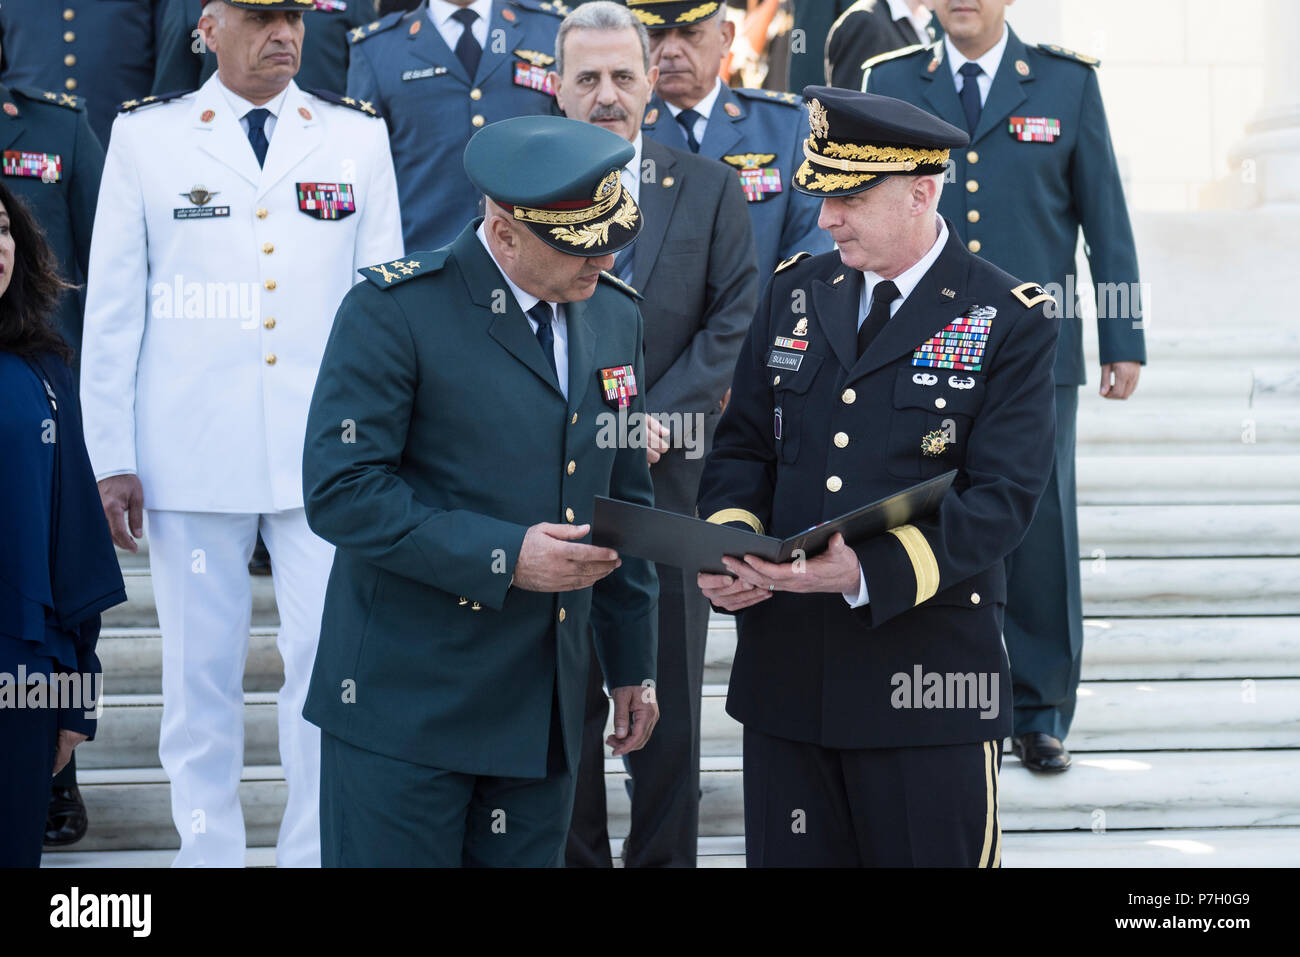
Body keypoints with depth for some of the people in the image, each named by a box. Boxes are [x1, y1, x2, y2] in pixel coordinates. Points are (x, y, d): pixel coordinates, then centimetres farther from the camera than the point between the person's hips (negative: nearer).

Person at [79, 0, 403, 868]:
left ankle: (318, 850, 11)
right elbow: (112, 307, 4)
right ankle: (208, 850, 18)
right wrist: (113, 459, 0)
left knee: (333, 660, -2)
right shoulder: (145, 137, 4)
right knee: (201, 671, 6)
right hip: (190, 458, 0)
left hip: (325, 454, 1)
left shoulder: (358, 138, 7)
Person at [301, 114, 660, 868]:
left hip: (542, 712, 6)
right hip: (405, 706, -5)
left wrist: (634, 665, 17)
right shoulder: (393, 311, -11)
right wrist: (503, 556, -21)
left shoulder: (617, 316, 10)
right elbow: (340, 491, -17)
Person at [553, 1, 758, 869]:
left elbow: (733, 324, 0)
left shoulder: (710, 191, 5)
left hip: (669, 477, 0)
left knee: (668, 699, 7)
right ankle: (575, 855, 17)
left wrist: (652, 415, -13)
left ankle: (664, 856, 16)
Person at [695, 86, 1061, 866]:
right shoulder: (796, 292, 11)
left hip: (930, 683, -4)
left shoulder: (1011, 323, -5)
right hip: (786, 668, 4)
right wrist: (728, 546, -9)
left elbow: (1002, 498, -13)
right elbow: (743, 447, 13)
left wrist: (869, 571, -26)